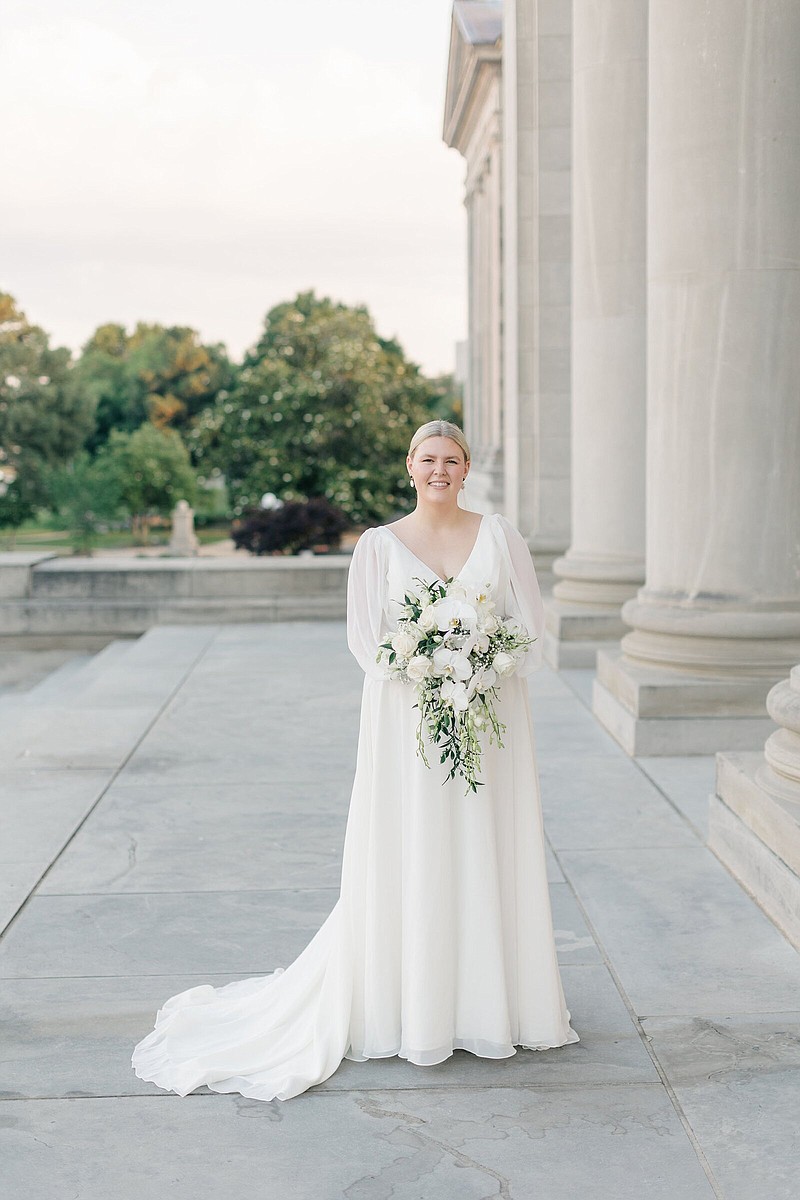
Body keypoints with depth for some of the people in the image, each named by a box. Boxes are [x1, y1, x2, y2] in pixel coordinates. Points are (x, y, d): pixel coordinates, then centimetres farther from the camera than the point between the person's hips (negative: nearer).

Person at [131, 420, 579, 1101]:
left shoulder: (500, 537, 6)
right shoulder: (379, 545, 3)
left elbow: (530, 623, 4)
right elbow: (370, 641, -1)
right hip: (408, 721, -1)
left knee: (490, 856, 6)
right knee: (408, 860, 1)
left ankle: (493, 1001, 19)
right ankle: (413, 1008, 13)